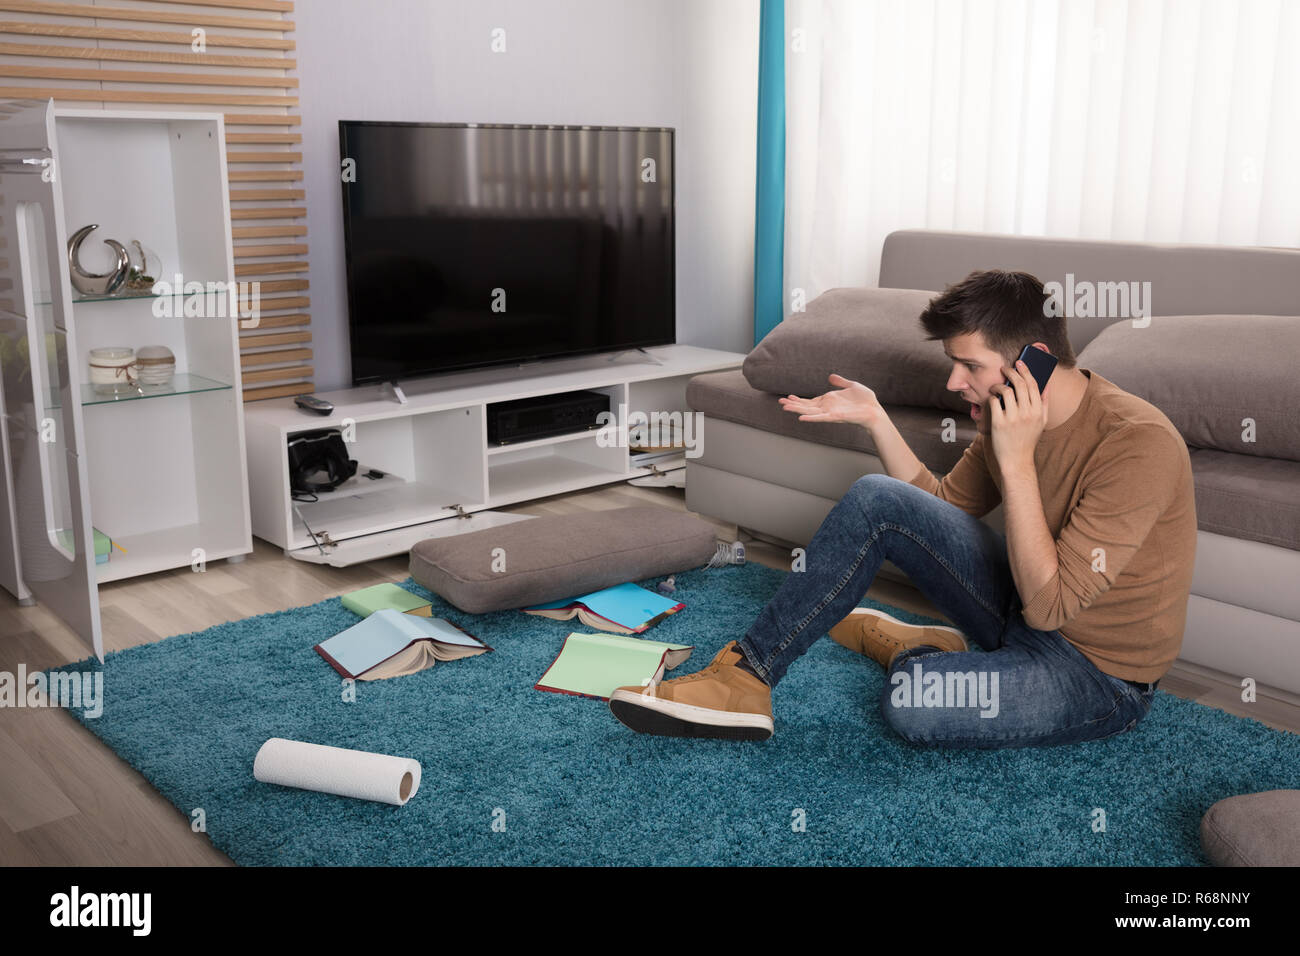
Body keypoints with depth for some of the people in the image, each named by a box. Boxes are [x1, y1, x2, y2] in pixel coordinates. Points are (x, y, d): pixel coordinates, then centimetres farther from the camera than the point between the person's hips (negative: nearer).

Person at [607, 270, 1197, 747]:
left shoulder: (1137, 444, -27)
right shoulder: (1006, 411, -2)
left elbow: (1048, 605, -30)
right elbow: (943, 503, 11)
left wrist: (1016, 460, -33)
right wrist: (876, 420, 0)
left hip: (1100, 677, -7)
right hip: (1027, 613, 7)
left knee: (912, 699, -34)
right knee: (876, 500, -10)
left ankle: (917, 651, 2)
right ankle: (744, 677, -8)